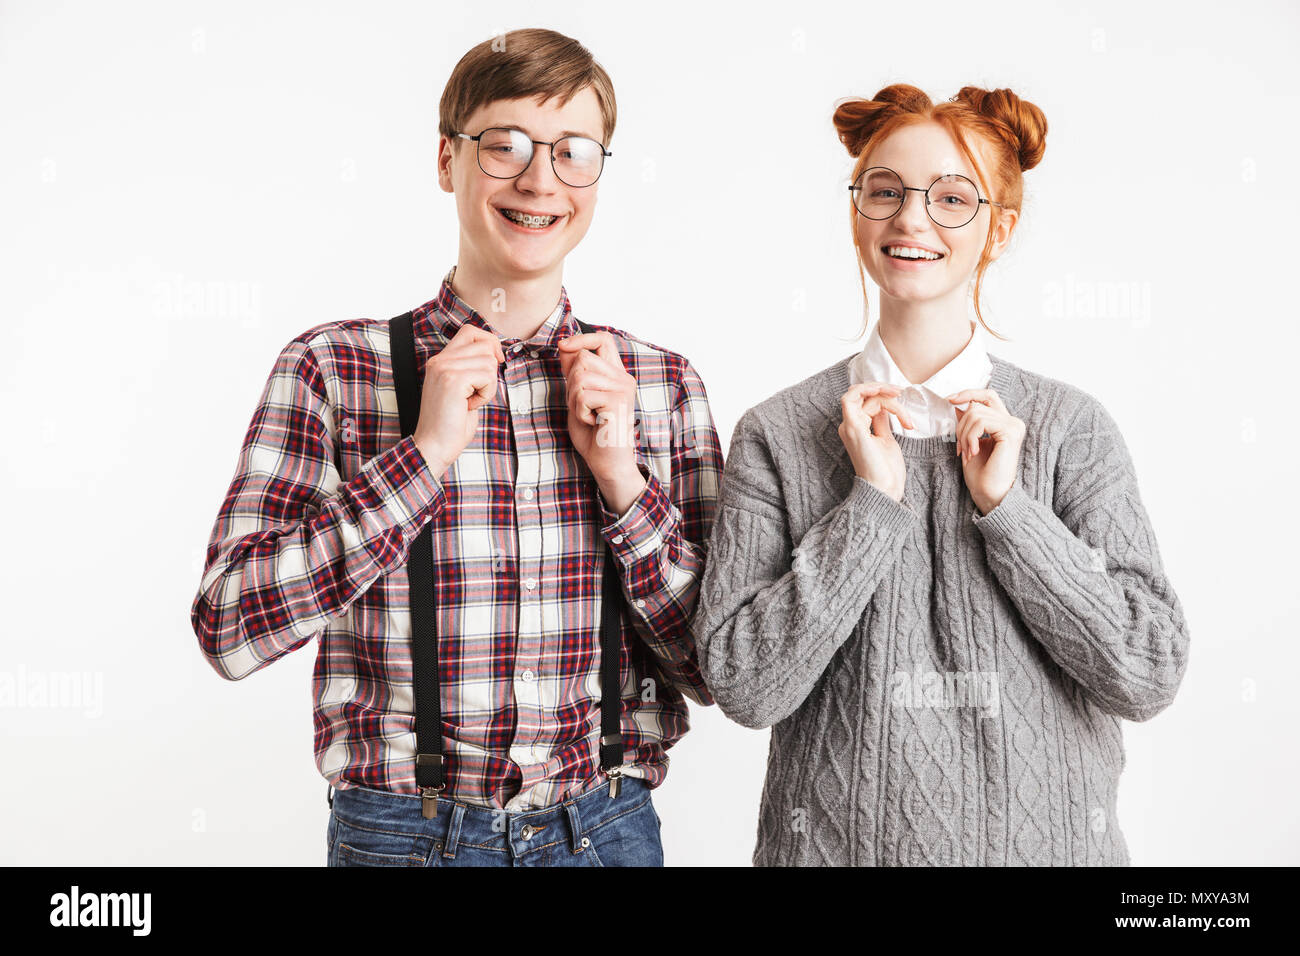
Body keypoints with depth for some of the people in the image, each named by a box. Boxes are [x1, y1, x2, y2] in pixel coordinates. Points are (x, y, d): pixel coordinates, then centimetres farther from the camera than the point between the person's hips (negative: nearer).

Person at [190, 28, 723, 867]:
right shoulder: (332, 369, -6)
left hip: (609, 828, 2)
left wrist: (620, 476, -12)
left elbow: (718, 667, 1)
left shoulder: (664, 384, 0)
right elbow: (229, 629, -13)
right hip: (404, 832, -2)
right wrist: (426, 453, -18)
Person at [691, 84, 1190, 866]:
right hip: (835, 837, -1)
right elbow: (743, 684, -13)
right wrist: (872, 506, -17)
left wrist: (1007, 508, -15)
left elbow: (1149, 675, -10)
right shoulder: (777, 433, -6)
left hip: (1041, 833, 1)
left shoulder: (1072, 426, -4)